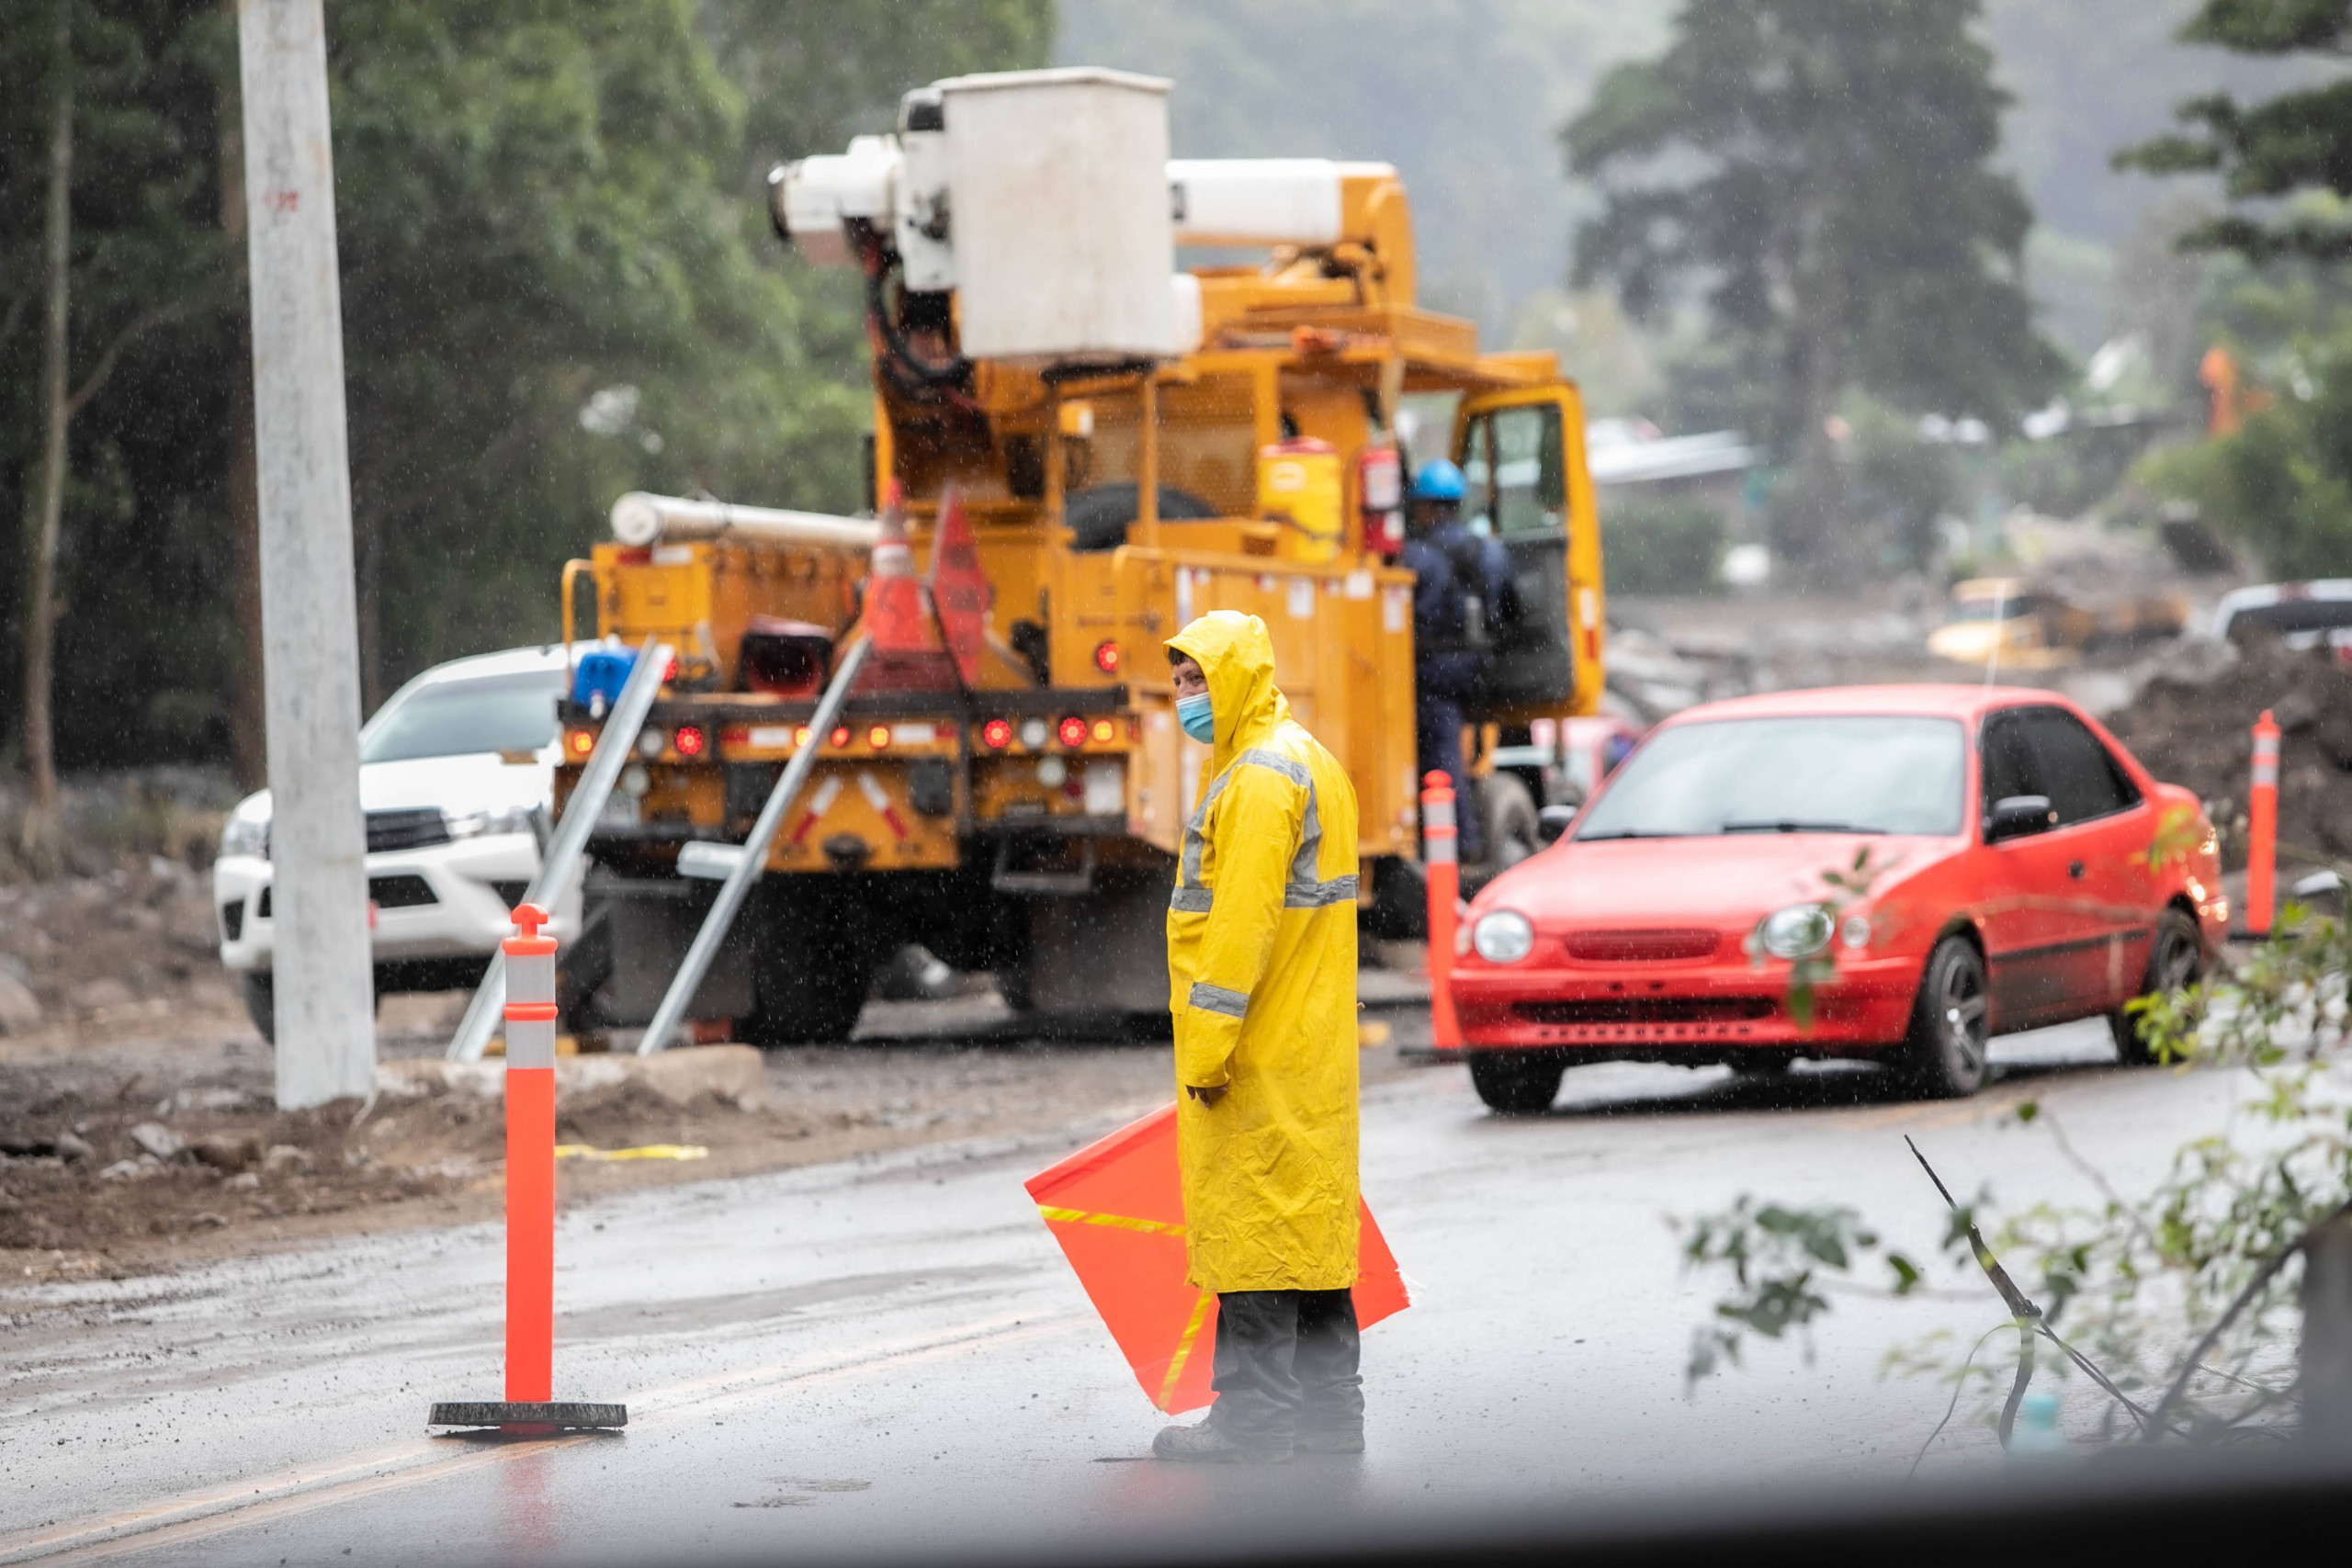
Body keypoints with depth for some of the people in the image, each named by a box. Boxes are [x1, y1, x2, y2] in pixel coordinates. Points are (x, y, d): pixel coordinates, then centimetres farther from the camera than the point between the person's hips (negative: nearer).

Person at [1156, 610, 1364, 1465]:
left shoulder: (1260, 777, -15)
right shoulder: (1308, 762, 18)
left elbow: (1242, 919, -22)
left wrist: (1210, 1041, -22)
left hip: (1262, 1045, -10)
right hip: (1309, 1039, 10)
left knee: (1253, 1213, -8)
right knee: (1310, 1218, 12)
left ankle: (1256, 1415, -7)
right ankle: (1328, 1411, 15)